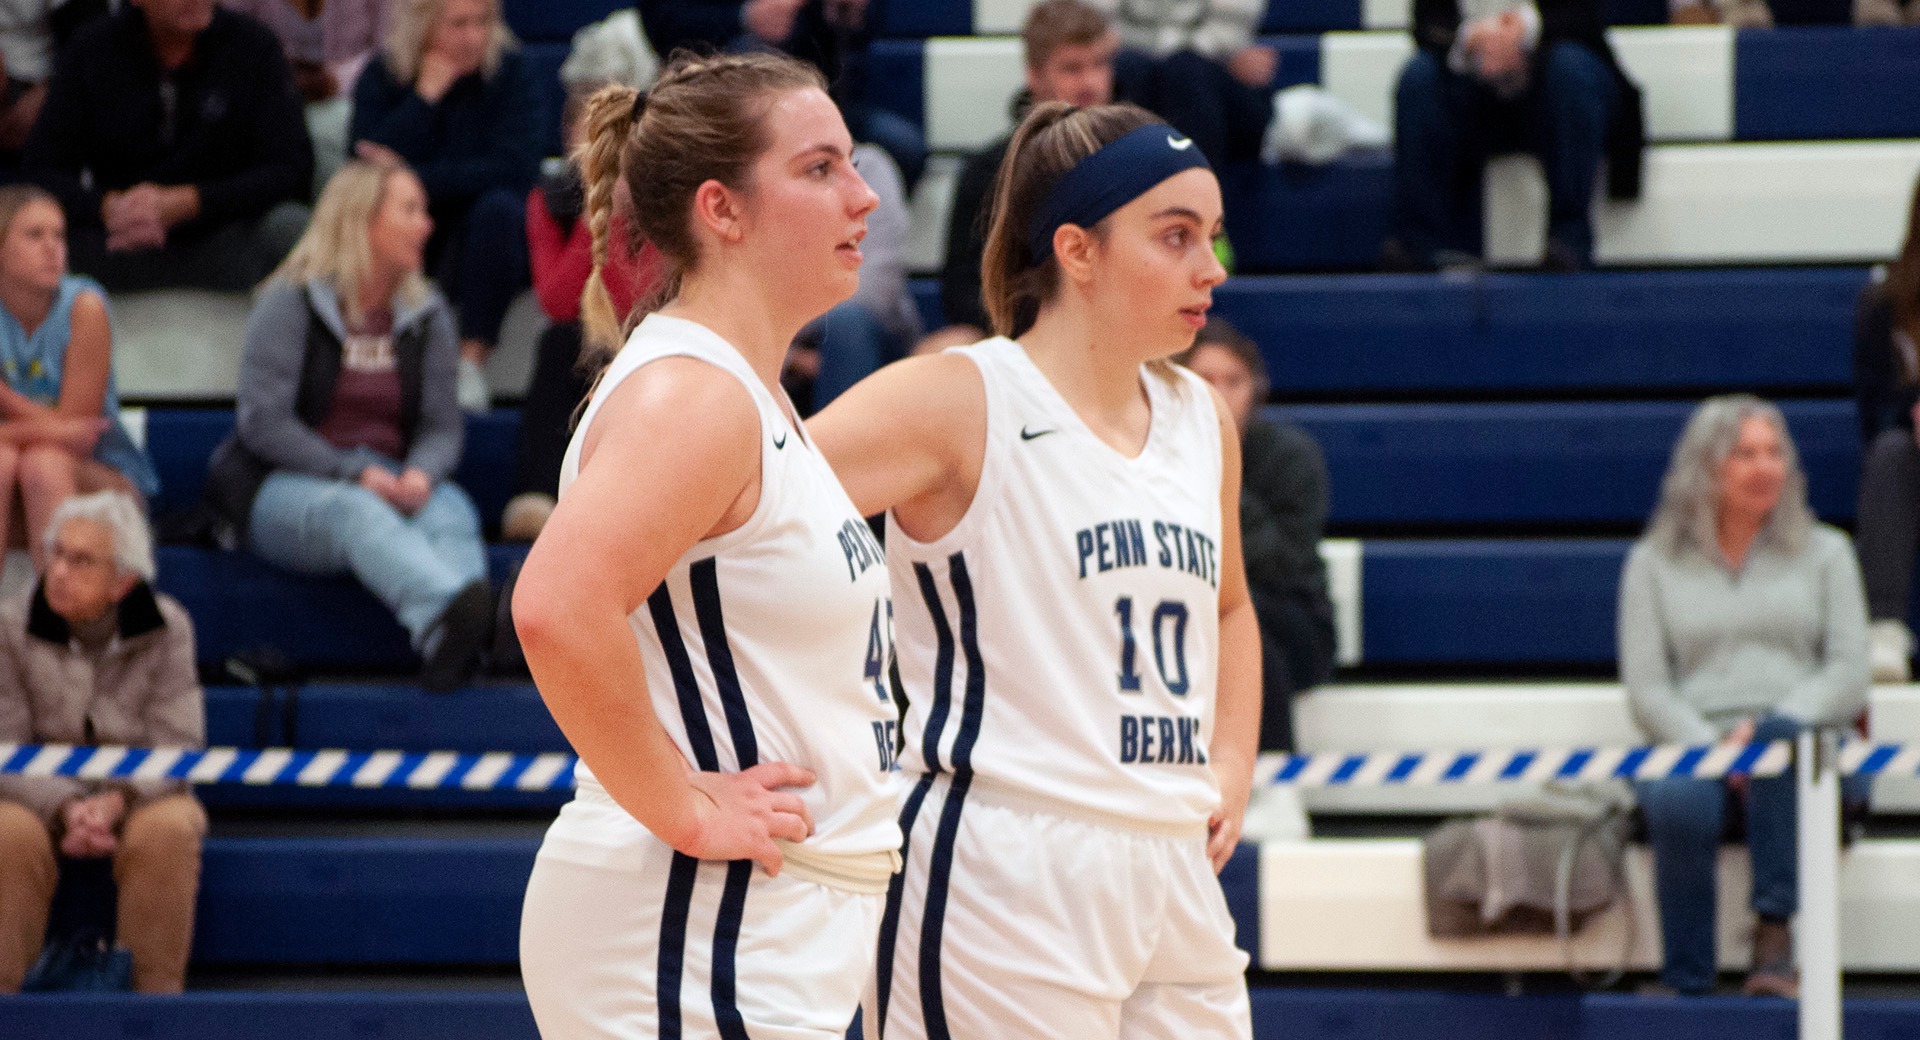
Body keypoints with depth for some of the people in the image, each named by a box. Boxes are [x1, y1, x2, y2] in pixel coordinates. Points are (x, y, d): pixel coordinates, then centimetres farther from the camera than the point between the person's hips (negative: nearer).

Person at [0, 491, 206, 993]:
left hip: (139, 797, 0)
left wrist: (117, 800, -31)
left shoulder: (166, 629, -7)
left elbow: (176, 746, -11)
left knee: (167, 830, -35)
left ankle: (158, 991, -25)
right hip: (42, 797, 0)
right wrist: (67, 808, -29)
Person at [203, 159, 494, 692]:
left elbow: (442, 423, 8)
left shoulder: (426, 316, 14)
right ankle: (450, 611, -72)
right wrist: (352, 474, -20)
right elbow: (262, 422, -9)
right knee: (356, 512, -40)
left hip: (389, 484, 4)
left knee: (453, 511, -33)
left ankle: (450, 646, -66)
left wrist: (421, 474, -17)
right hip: (283, 489, -4)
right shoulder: (289, 304, -1)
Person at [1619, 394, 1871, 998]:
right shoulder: (1654, 563, 18)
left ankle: (1775, 943, -42)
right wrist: (1711, 747, -13)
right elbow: (1646, 688, 7)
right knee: (1678, 806, -38)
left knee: (1780, 740, -39)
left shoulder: (1825, 552, 19)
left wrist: (1769, 726, -12)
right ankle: (1685, 988, -36)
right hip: (1691, 745, 0)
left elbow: (1848, 675, 8)